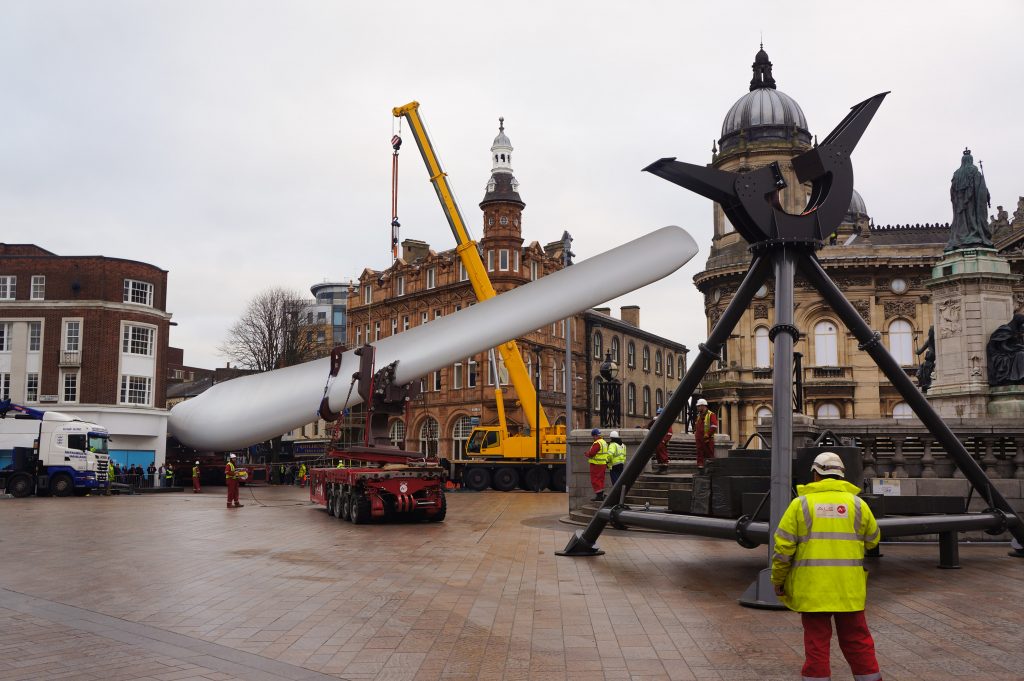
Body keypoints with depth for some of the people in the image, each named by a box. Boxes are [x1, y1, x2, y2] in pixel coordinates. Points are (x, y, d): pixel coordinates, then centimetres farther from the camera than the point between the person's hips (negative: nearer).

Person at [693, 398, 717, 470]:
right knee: (700, 454, 8)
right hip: (699, 439, 8)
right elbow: (696, 426, 30)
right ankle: (700, 467, 12)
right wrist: (695, 433, 15)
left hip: (708, 439, -7)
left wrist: (707, 435, -17)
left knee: (709, 454, -5)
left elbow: (714, 426, -14)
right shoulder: (698, 416, 18)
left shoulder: (711, 415, -6)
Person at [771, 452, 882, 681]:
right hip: (848, 588, 2)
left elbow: (783, 547, -5)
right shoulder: (857, 504, 2)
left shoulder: (801, 503, -3)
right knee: (857, 640, 14)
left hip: (813, 587, -2)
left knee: (816, 642, 5)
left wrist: (778, 580, 5)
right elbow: (872, 541, 15)